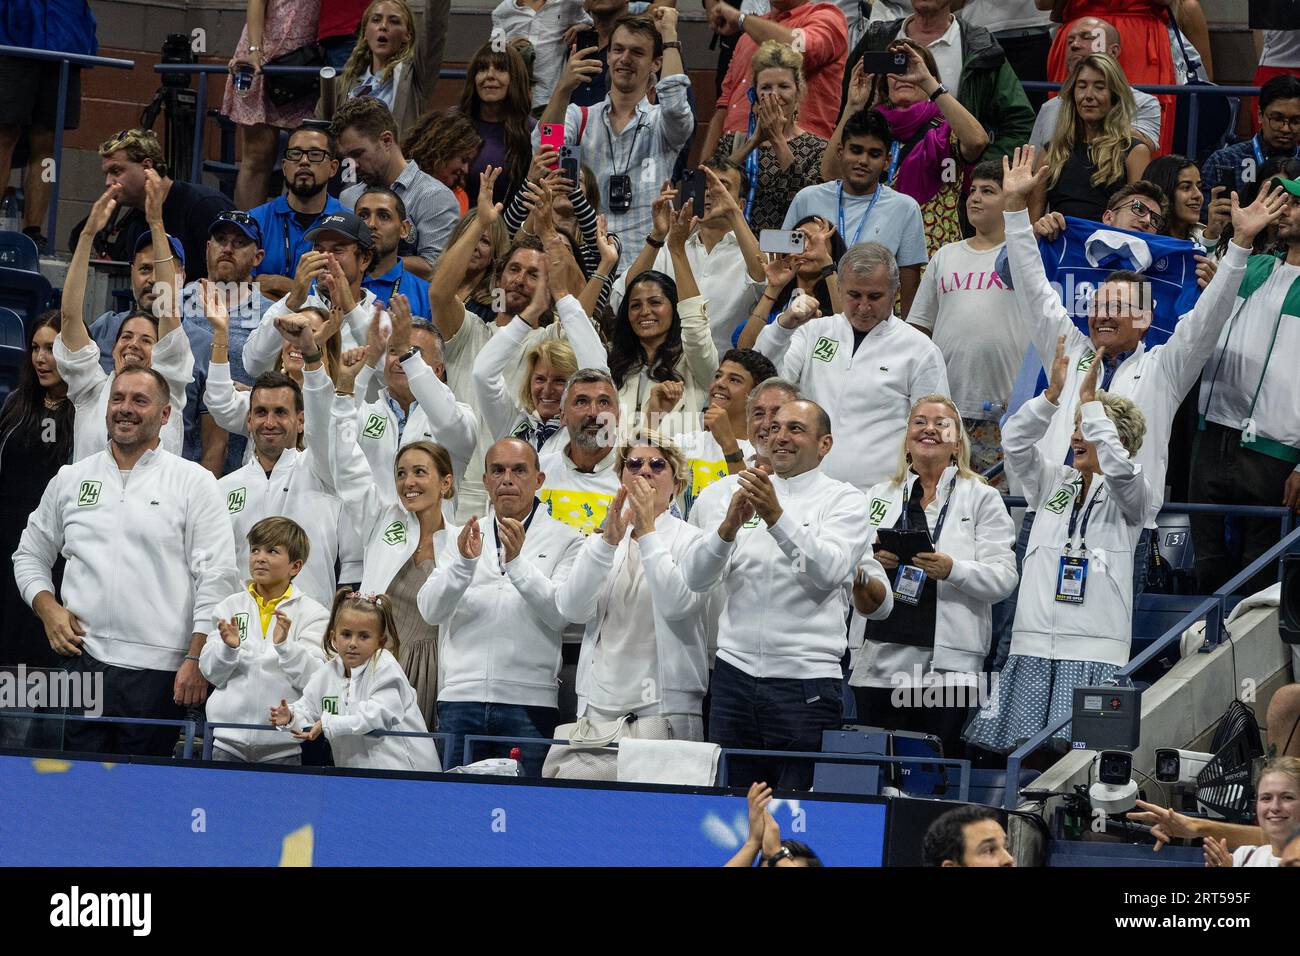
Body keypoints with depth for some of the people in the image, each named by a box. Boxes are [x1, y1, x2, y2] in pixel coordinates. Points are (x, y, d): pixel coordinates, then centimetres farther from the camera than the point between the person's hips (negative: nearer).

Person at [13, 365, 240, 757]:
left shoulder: (194, 482, 3)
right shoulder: (70, 480, 14)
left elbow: (217, 577, -1)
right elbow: (29, 555, 22)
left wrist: (196, 658, -8)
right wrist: (47, 608, 3)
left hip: (158, 667, -3)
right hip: (84, 662, 3)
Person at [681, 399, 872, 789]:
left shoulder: (844, 500, 3)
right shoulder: (733, 495, 12)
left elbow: (829, 570, -16)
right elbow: (695, 577, 0)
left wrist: (777, 517, -28)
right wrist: (729, 527, -18)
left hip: (807, 682, -3)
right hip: (735, 673, 3)